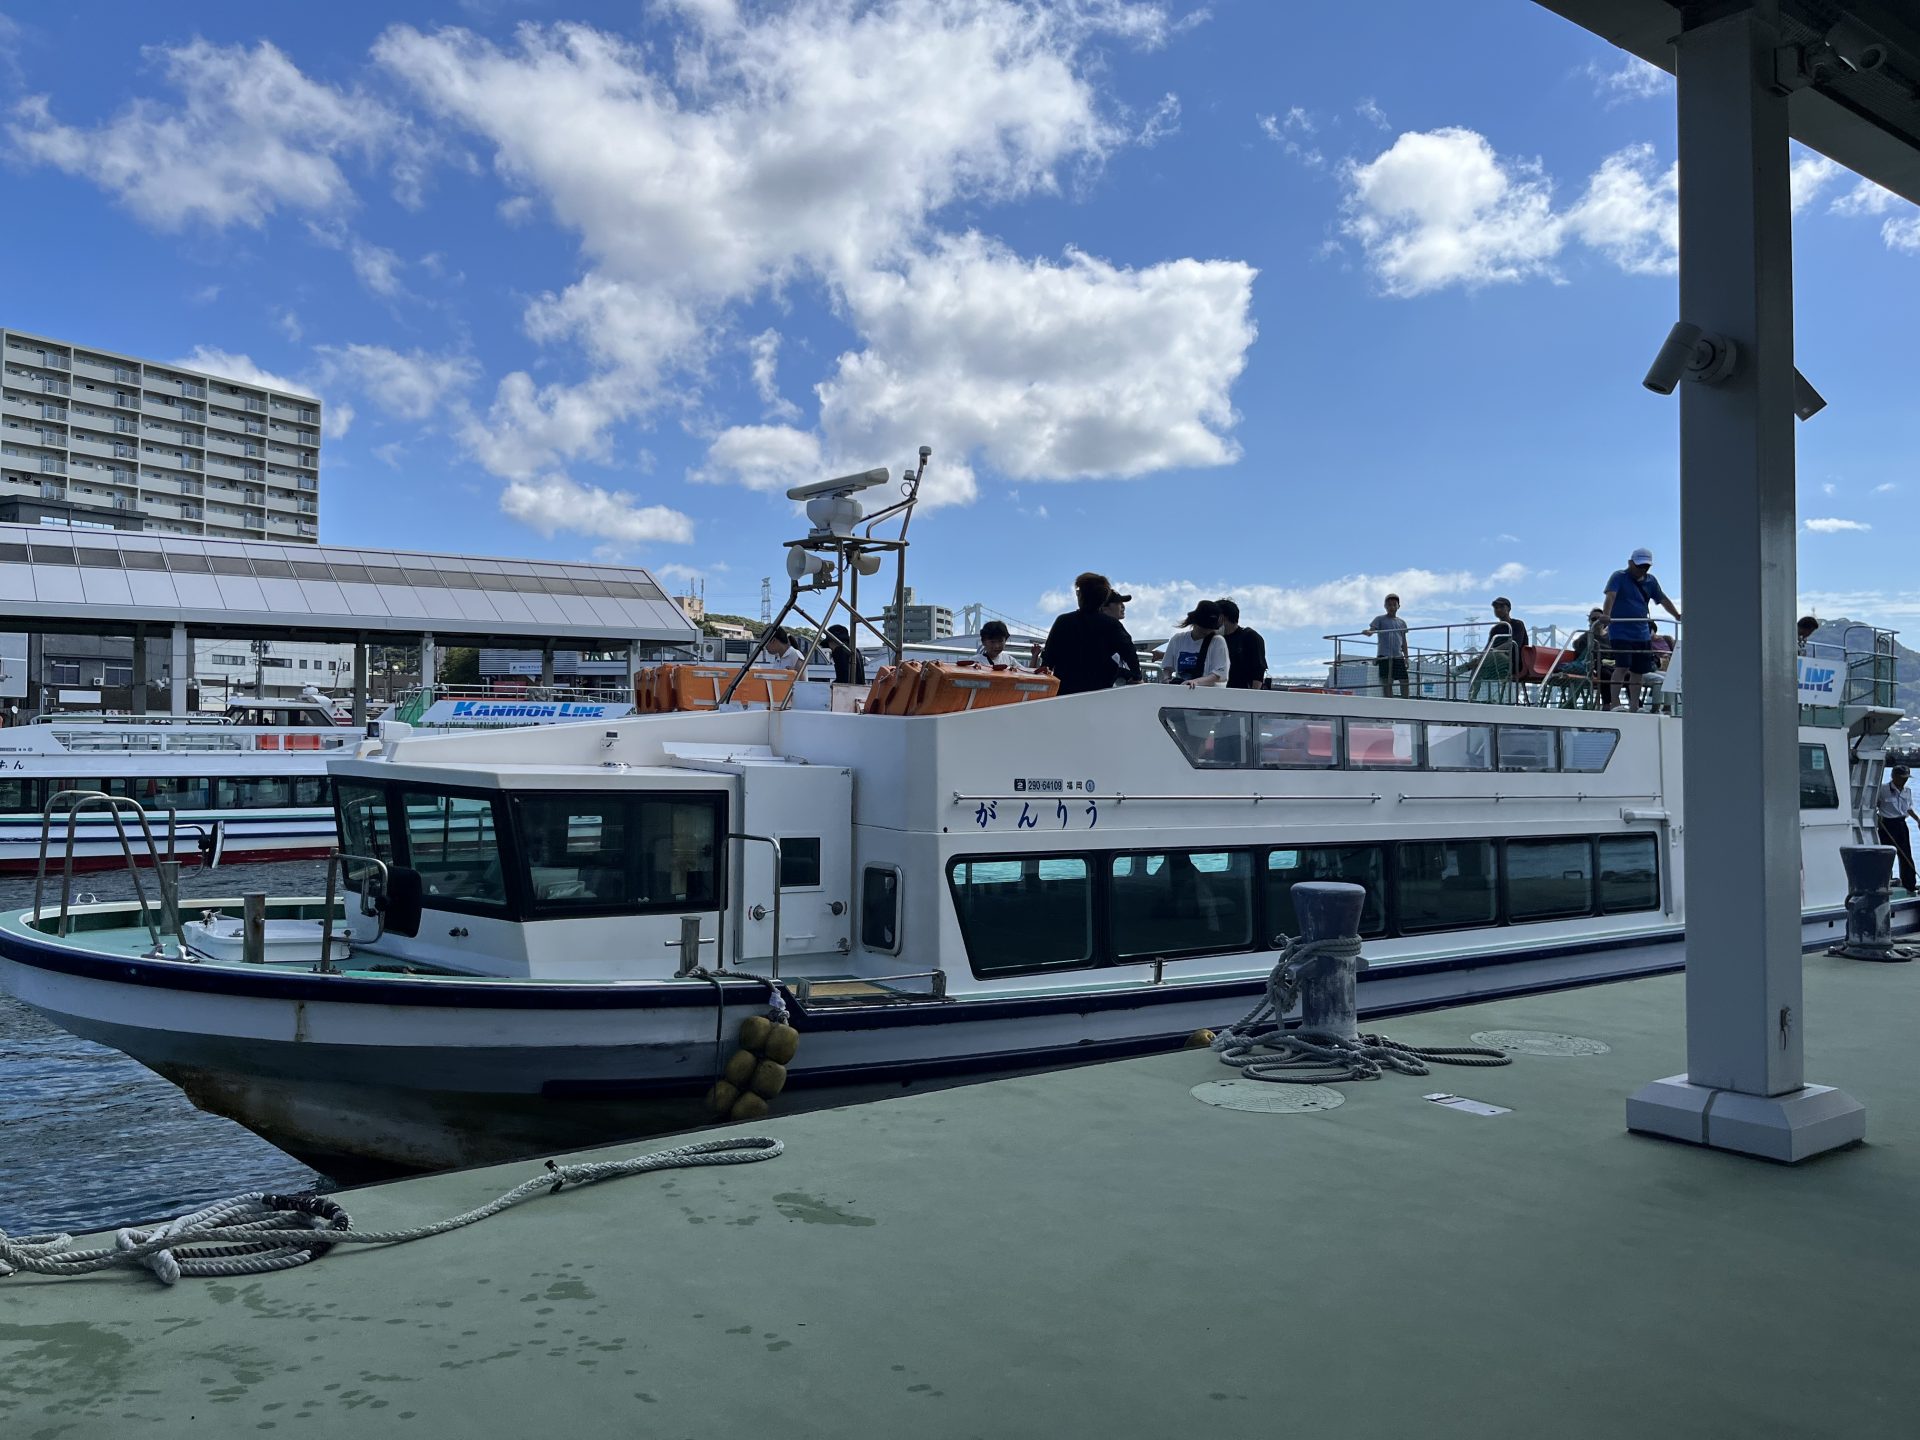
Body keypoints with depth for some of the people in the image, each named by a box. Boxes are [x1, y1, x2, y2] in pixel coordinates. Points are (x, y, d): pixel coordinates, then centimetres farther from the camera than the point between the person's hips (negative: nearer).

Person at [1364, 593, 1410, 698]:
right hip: (1384, 656, -4)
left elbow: (1404, 642, 19)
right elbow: (1371, 631, -9)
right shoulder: (1380, 619, 6)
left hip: (1398, 656, 4)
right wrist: (1367, 632, -33)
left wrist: (1406, 658, 12)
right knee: (1387, 682, -7)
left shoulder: (1402, 622, 17)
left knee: (1404, 682, -1)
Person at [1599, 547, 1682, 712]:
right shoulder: (1619, 577, -5)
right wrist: (1606, 615, -37)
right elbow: (1610, 595, -21)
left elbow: (1663, 599, 21)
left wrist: (1677, 616, 14)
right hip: (1620, 632, -6)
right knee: (1622, 667, -16)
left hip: (1642, 634, 6)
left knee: (1638, 671, 8)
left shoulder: (1650, 581, 14)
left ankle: (1634, 707, 15)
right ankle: (1613, 705, -16)